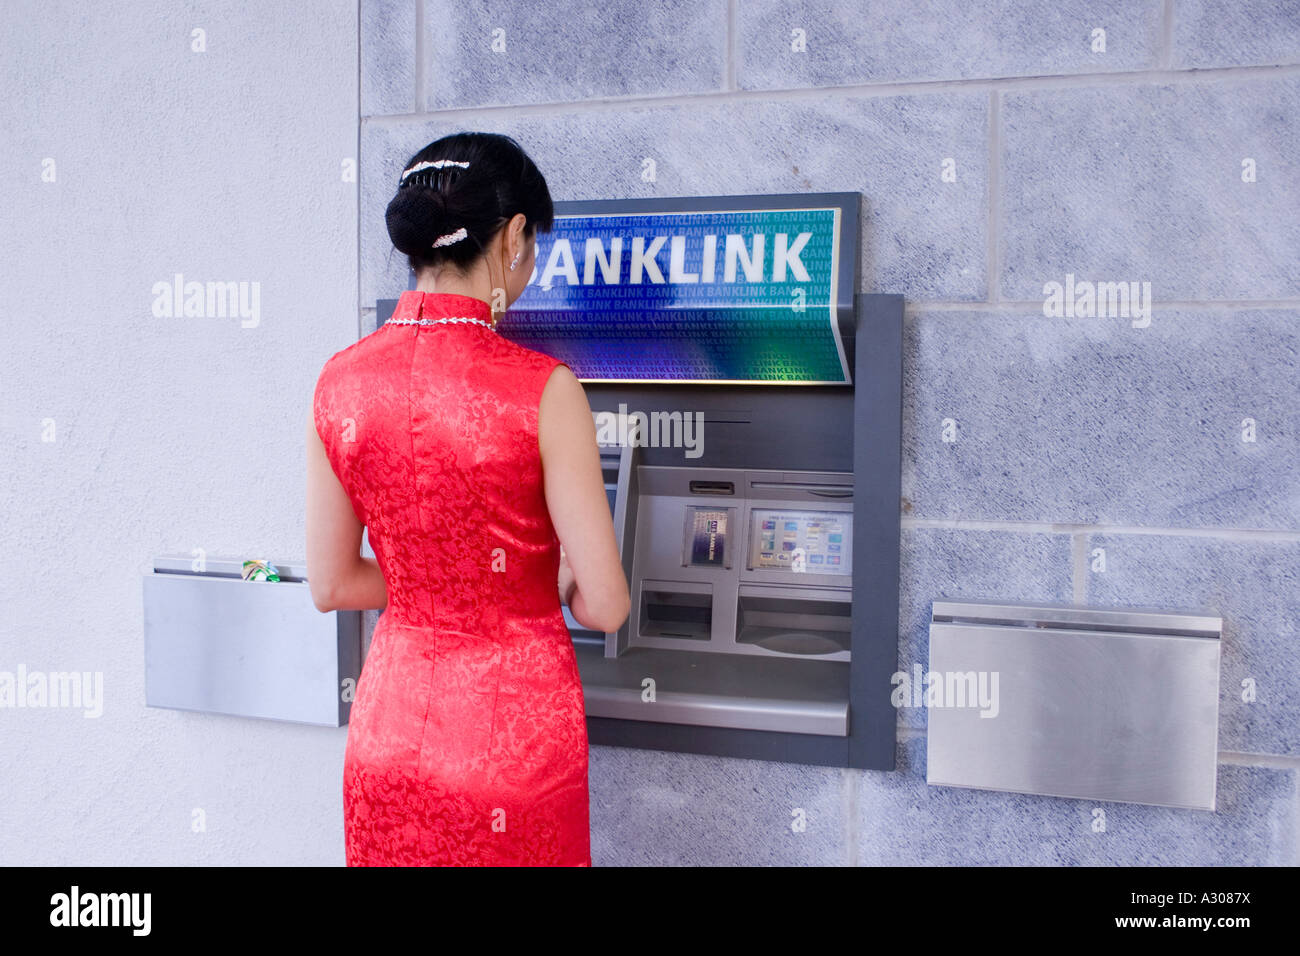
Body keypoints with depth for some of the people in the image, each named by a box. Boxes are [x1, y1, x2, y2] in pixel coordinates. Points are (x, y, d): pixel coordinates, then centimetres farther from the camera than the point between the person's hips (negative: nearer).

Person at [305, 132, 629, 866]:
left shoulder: (340, 382, -4)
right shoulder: (542, 391, -18)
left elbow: (331, 584, 4)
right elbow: (605, 606, -13)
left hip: (391, 721, 4)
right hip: (513, 723, -4)